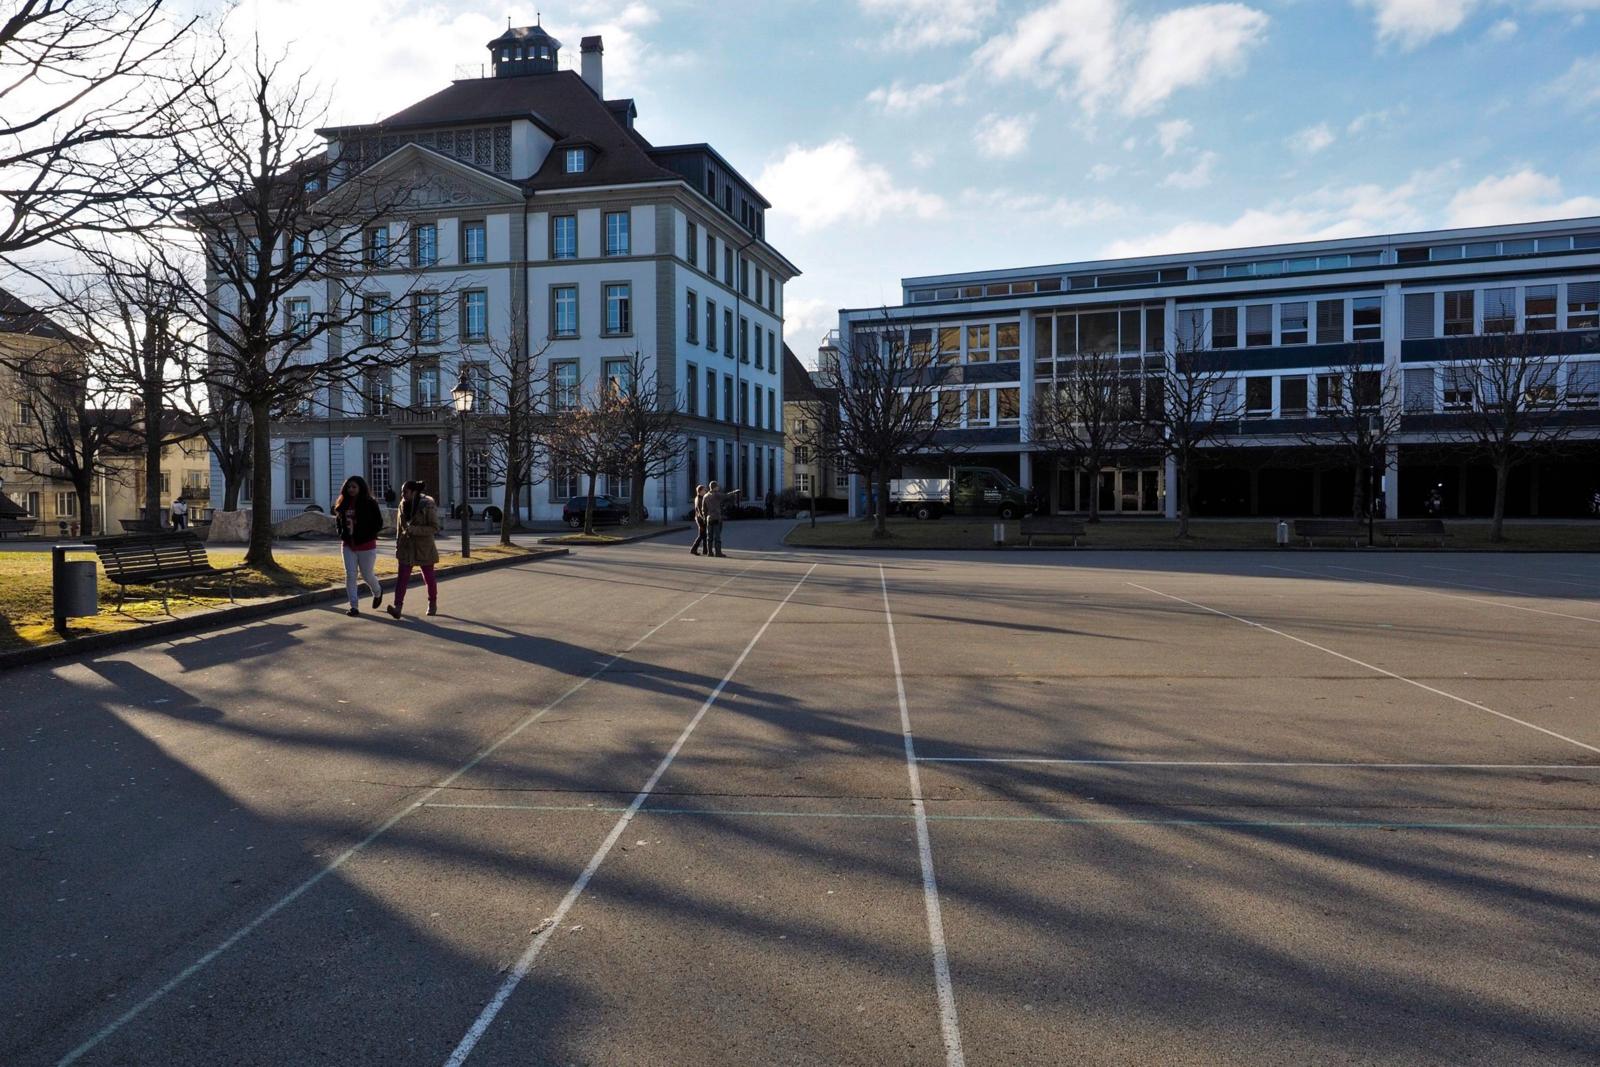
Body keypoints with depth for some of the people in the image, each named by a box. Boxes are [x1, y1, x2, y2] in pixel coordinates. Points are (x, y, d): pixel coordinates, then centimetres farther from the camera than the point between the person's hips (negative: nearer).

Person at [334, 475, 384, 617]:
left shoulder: (370, 504, -10)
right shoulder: (344, 504, 5)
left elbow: (378, 524, -8)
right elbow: (338, 520, 20)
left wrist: (366, 535, -17)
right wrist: (341, 534, 3)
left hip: (366, 546, -4)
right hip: (349, 546, 4)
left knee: (367, 574, 7)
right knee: (350, 575, -2)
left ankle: (377, 592, 39)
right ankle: (354, 606, 3)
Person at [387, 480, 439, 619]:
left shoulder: (428, 505, -12)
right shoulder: (403, 505, 5)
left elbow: (434, 528, -16)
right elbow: (399, 527, 15)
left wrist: (414, 529, -24)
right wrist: (398, 545, 13)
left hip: (424, 547, -4)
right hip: (406, 547, 4)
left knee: (429, 577, 9)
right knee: (402, 577, -9)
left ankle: (432, 604, 27)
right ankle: (398, 606, -17)